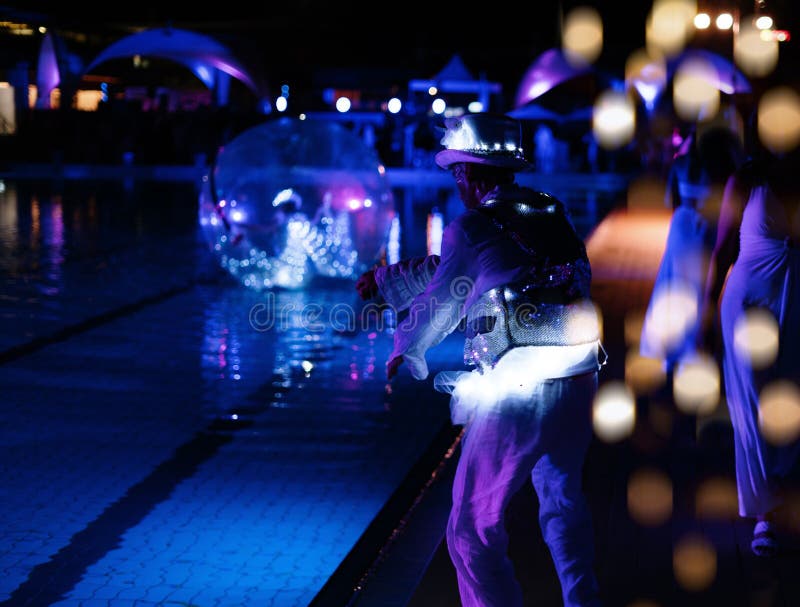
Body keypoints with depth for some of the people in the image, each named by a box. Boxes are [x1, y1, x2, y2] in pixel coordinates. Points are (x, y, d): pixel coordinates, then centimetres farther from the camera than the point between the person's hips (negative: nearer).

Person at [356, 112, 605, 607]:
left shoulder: (471, 228, -6)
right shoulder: (553, 214, 13)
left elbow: (438, 304, 10)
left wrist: (404, 351, 31)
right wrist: (385, 279, 37)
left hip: (516, 398, -7)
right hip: (579, 383, 7)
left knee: (474, 530, 5)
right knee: (563, 502, 29)